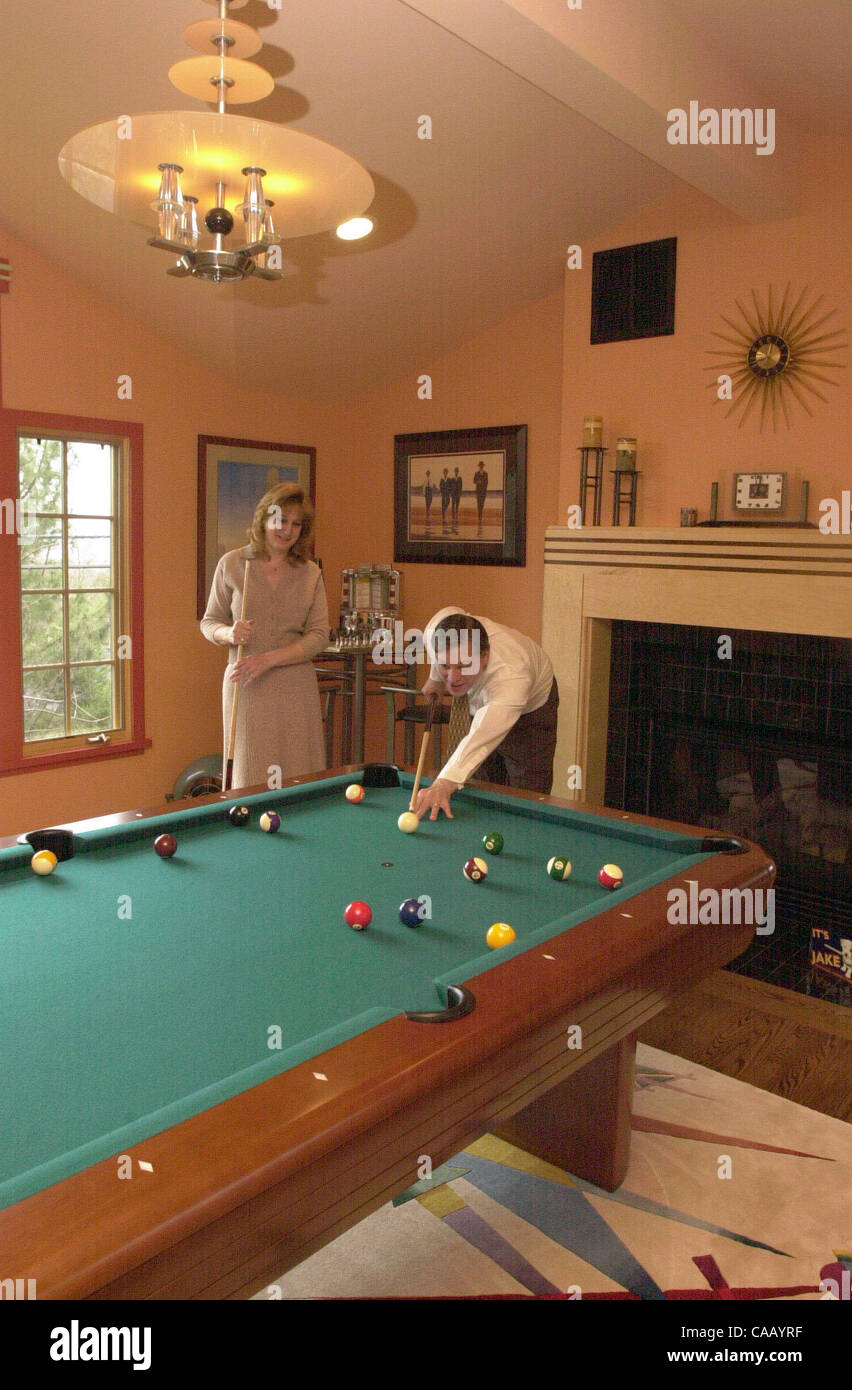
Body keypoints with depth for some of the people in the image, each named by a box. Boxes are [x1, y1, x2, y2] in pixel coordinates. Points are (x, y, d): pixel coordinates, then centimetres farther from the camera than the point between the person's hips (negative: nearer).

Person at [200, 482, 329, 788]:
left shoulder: (311, 574, 5)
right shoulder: (231, 564, 3)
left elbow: (319, 636, -1)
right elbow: (209, 622, 9)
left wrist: (267, 659, -14)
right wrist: (229, 633, -15)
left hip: (295, 689, 1)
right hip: (245, 689, -1)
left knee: (301, 781, 1)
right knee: (251, 779, 0)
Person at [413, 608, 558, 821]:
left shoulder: (512, 677, -50)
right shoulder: (436, 631, -31)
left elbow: (481, 738, -62)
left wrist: (444, 783, -78)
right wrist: (435, 677, 2)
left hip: (531, 709, -5)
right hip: (480, 700, 6)